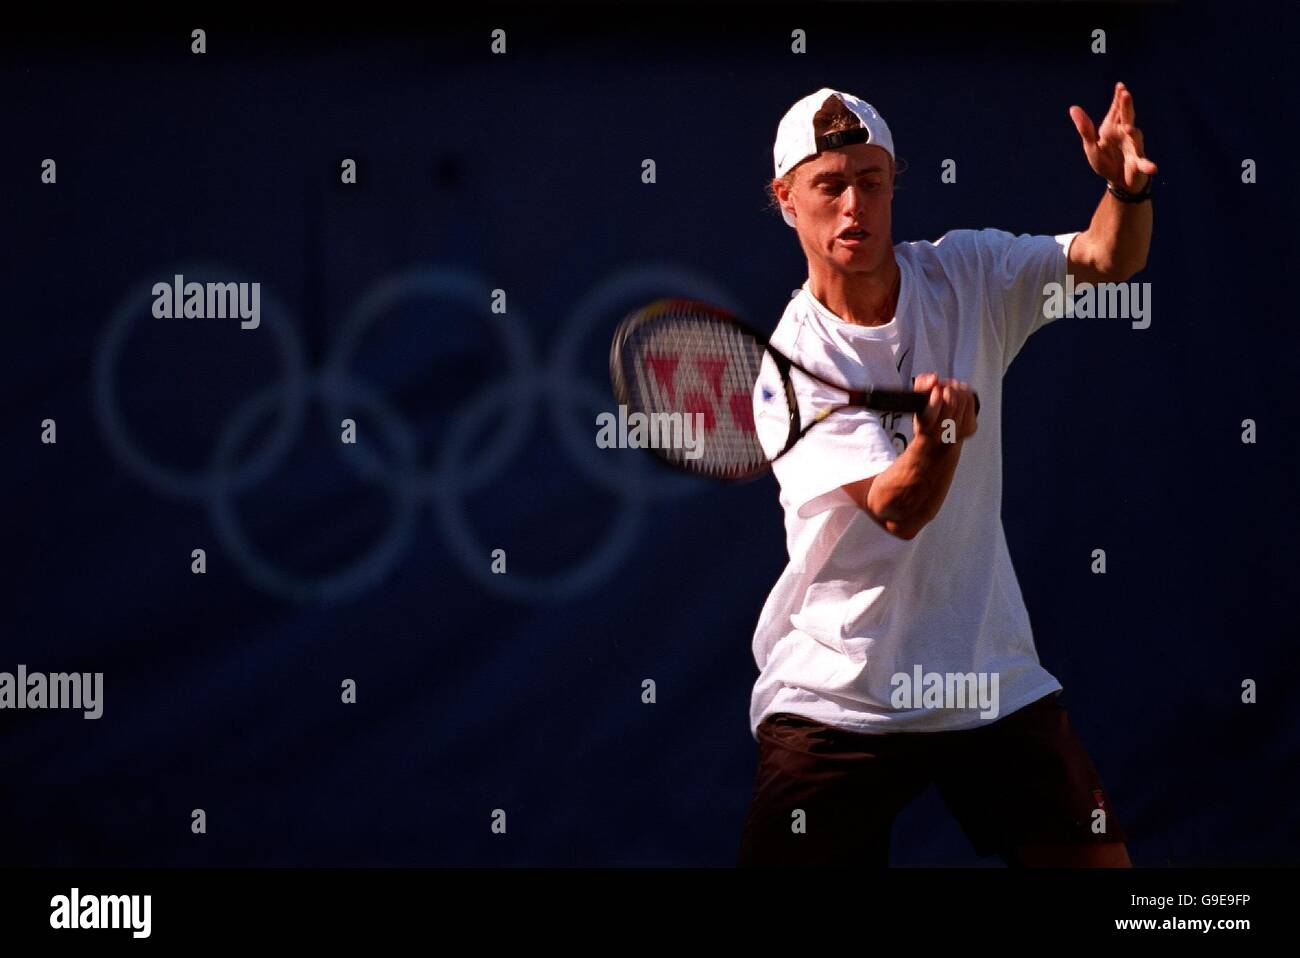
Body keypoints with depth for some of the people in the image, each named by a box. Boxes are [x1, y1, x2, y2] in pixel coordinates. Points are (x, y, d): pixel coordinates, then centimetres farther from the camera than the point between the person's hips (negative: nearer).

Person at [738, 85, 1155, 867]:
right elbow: (898, 510, -22)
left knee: (1097, 858, 1)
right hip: (833, 699, -3)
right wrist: (941, 434, -42)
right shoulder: (791, 366, -14)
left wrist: (1128, 188, -30)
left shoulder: (965, 275, -1)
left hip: (994, 678, 4)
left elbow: (1110, 257, -8)